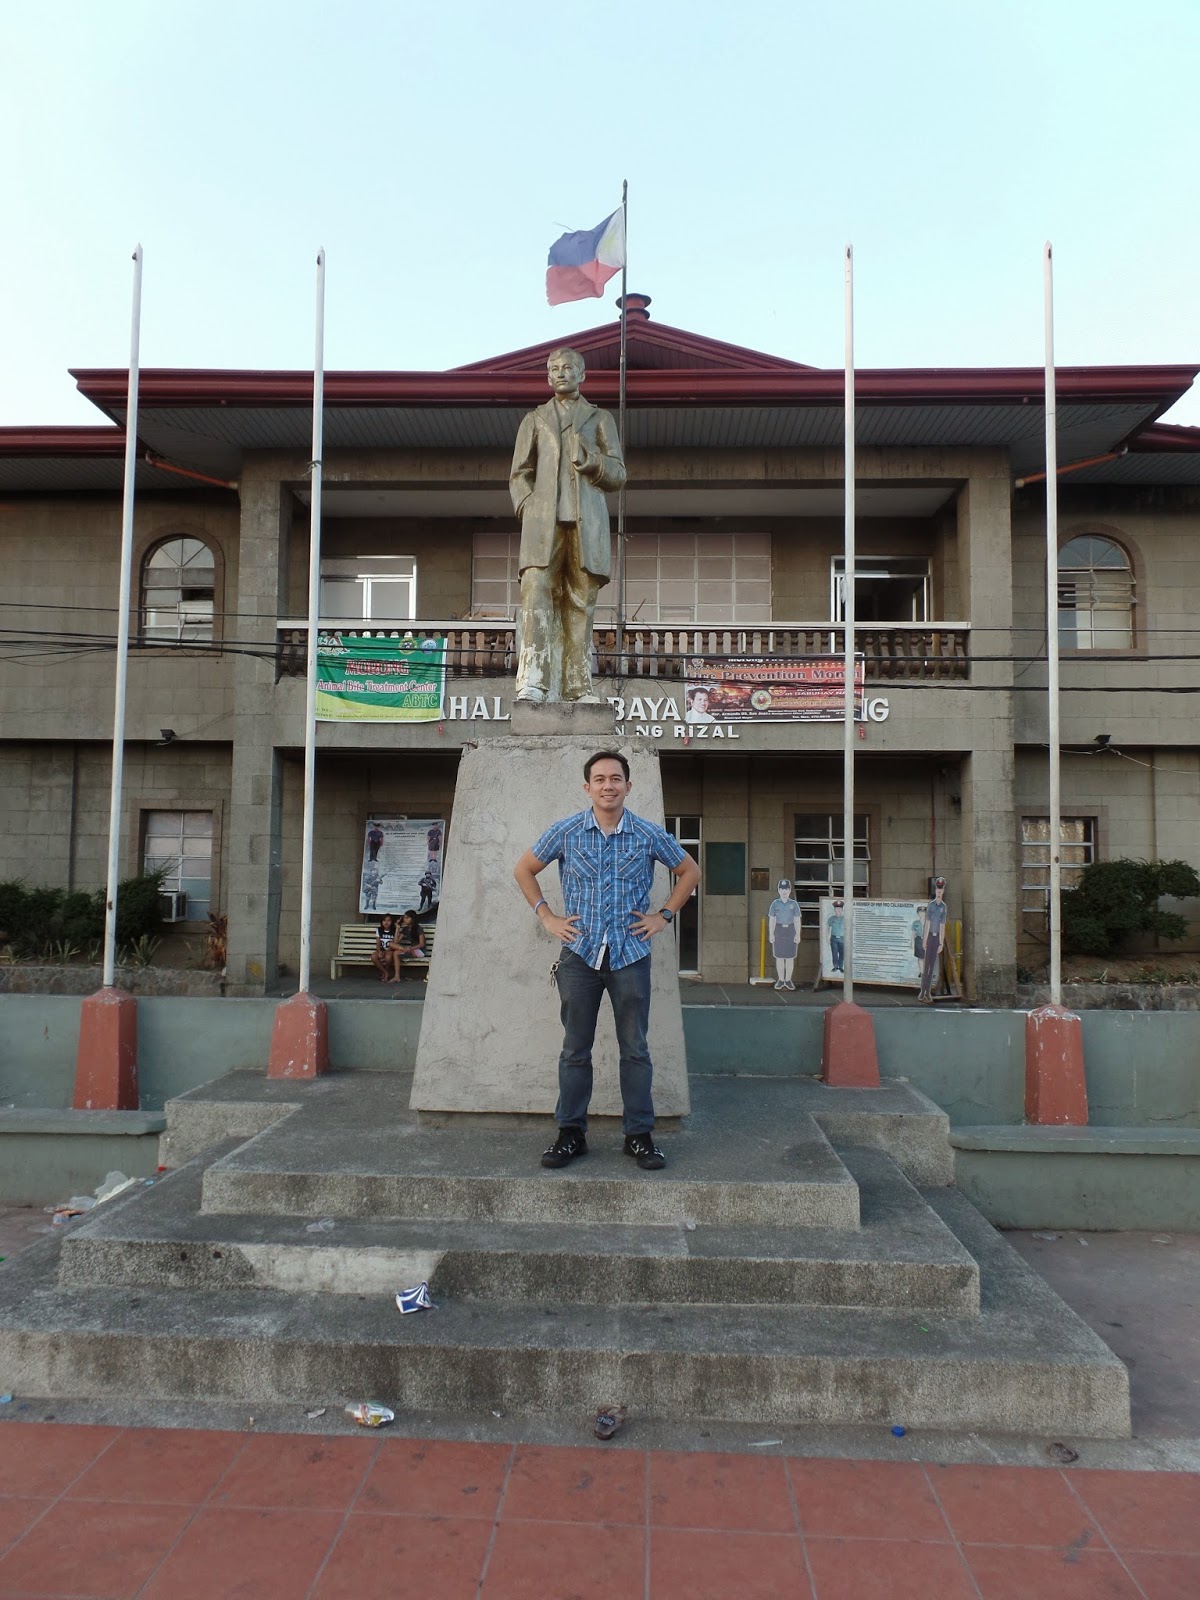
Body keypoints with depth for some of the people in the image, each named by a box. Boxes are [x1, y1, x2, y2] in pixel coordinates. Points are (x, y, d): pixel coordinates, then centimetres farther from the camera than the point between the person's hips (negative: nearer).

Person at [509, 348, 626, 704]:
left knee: (580, 603, -3)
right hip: (543, 520, 0)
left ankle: (578, 686, -2)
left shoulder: (600, 419, 20)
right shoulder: (535, 419, 23)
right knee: (536, 592, -17)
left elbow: (617, 474, 12)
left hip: (587, 522, 0)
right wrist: (528, 507, -1)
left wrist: (589, 461, -7)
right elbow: (520, 473, 17)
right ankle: (533, 683, -25)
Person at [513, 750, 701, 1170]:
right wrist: (547, 917, 5)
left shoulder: (650, 834, -1)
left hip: (630, 955, 0)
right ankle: (571, 1133, 17)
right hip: (579, 954, 0)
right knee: (575, 1050, 6)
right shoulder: (565, 832, -1)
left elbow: (690, 872, 14)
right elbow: (524, 870, 12)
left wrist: (664, 916, 5)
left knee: (634, 1050, 4)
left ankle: (639, 1135, 15)